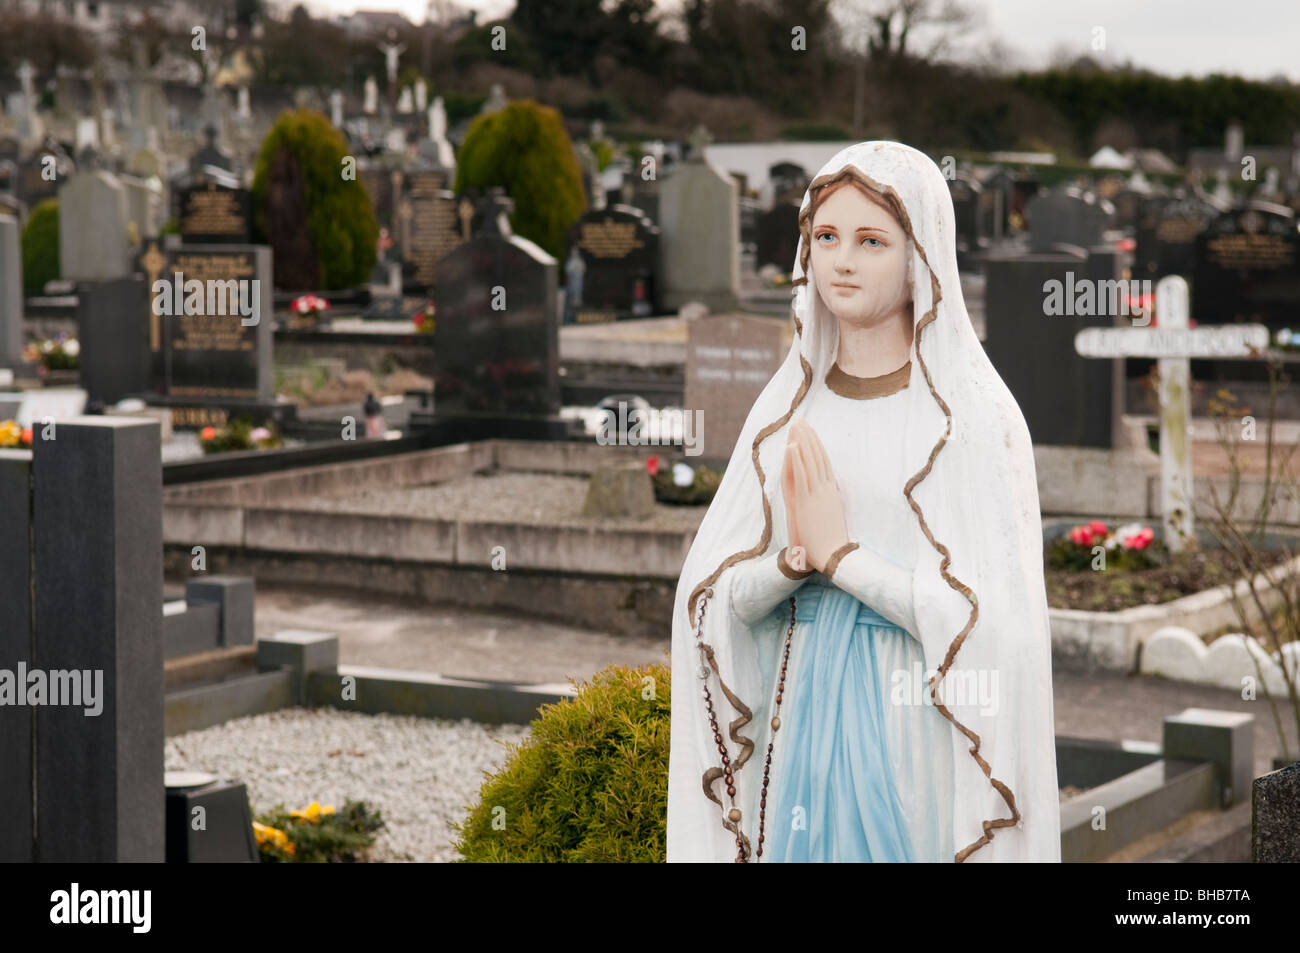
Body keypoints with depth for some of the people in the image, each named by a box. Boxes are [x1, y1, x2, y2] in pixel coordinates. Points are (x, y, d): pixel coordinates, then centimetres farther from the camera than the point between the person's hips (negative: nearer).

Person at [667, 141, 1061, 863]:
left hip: (917, 723, -4)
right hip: (801, 713, 4)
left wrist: (841, 554, -14)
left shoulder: (974, 411, -9)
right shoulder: (788, 406, 6)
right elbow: (717, 594, 5)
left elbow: (993, 613, -15)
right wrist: (795, 559, -14)